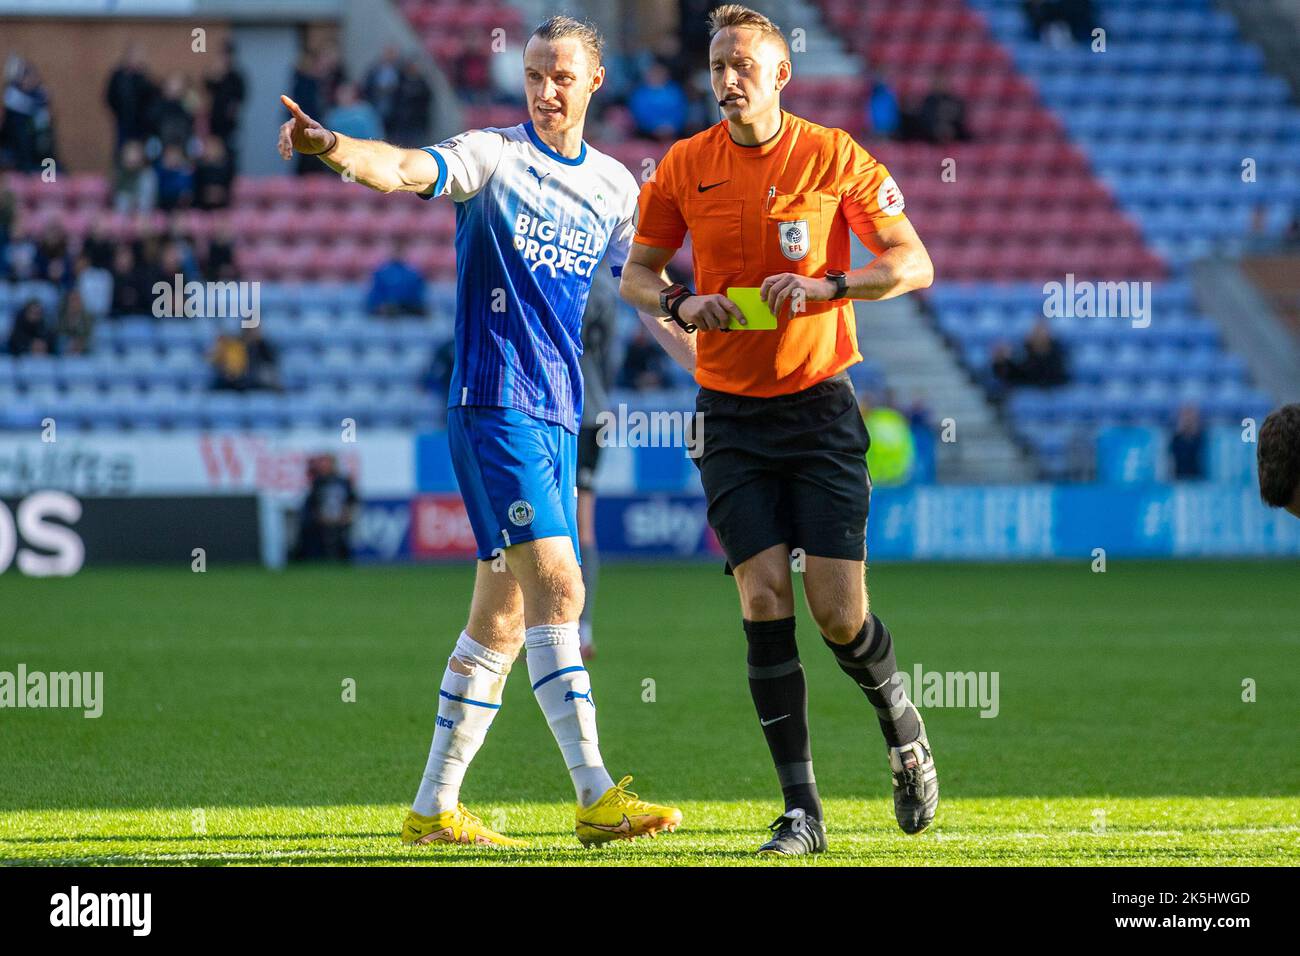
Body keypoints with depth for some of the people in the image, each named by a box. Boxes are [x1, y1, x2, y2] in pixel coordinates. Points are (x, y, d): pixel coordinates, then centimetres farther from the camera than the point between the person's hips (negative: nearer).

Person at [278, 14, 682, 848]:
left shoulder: (614, 185, 12)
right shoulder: (493, 158, -6)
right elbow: (404, 169, -23)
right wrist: (330, 146, -42)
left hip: (558, 415, 7)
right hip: (494, 403, -7)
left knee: (505, 615, 8)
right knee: (556, 585, -17)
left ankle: (435, 807, 14)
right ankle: (597, 797, -20)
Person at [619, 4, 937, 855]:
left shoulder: (834, 157, -5)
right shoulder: (685, 167, 2)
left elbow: (914, 265, -3)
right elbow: (636, 273, 12)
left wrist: (826, 287, -18)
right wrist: (679, 303, -9)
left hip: (819, 402, -2)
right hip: (730, 410, 2)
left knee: (839, 613, -5)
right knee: (764, 597, -9)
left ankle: (901, 721, 28)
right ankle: (801, 810, -5)